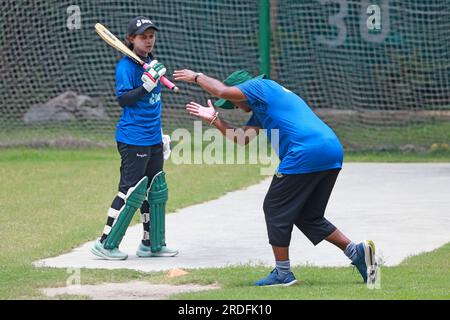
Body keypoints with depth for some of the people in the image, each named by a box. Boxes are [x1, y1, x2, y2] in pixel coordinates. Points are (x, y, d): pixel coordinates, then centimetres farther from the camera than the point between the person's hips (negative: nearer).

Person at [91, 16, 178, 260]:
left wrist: (161, 135, 25)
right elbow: (123, 99, -20)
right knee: (131, 191, -9)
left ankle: (152, 244, 21)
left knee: (156, 191, 12)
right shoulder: (126, 66, -11)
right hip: (133, 141, -8)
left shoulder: (151, 64, 13)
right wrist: (148, 84, -30)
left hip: (153, 139, 8)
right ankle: (106, 244, -2)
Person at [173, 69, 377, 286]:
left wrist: (197, 77, 9)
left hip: (306, 153, -10)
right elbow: (241, 138, 30)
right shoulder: (261, 108, 32)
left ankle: (283, 273, 5)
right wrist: (214, 119, 25)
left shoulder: (261, 86, 5)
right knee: (309, 217, 18)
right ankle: (356, 251, 8)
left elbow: (222, 91, -6)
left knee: (276, 209, 3)